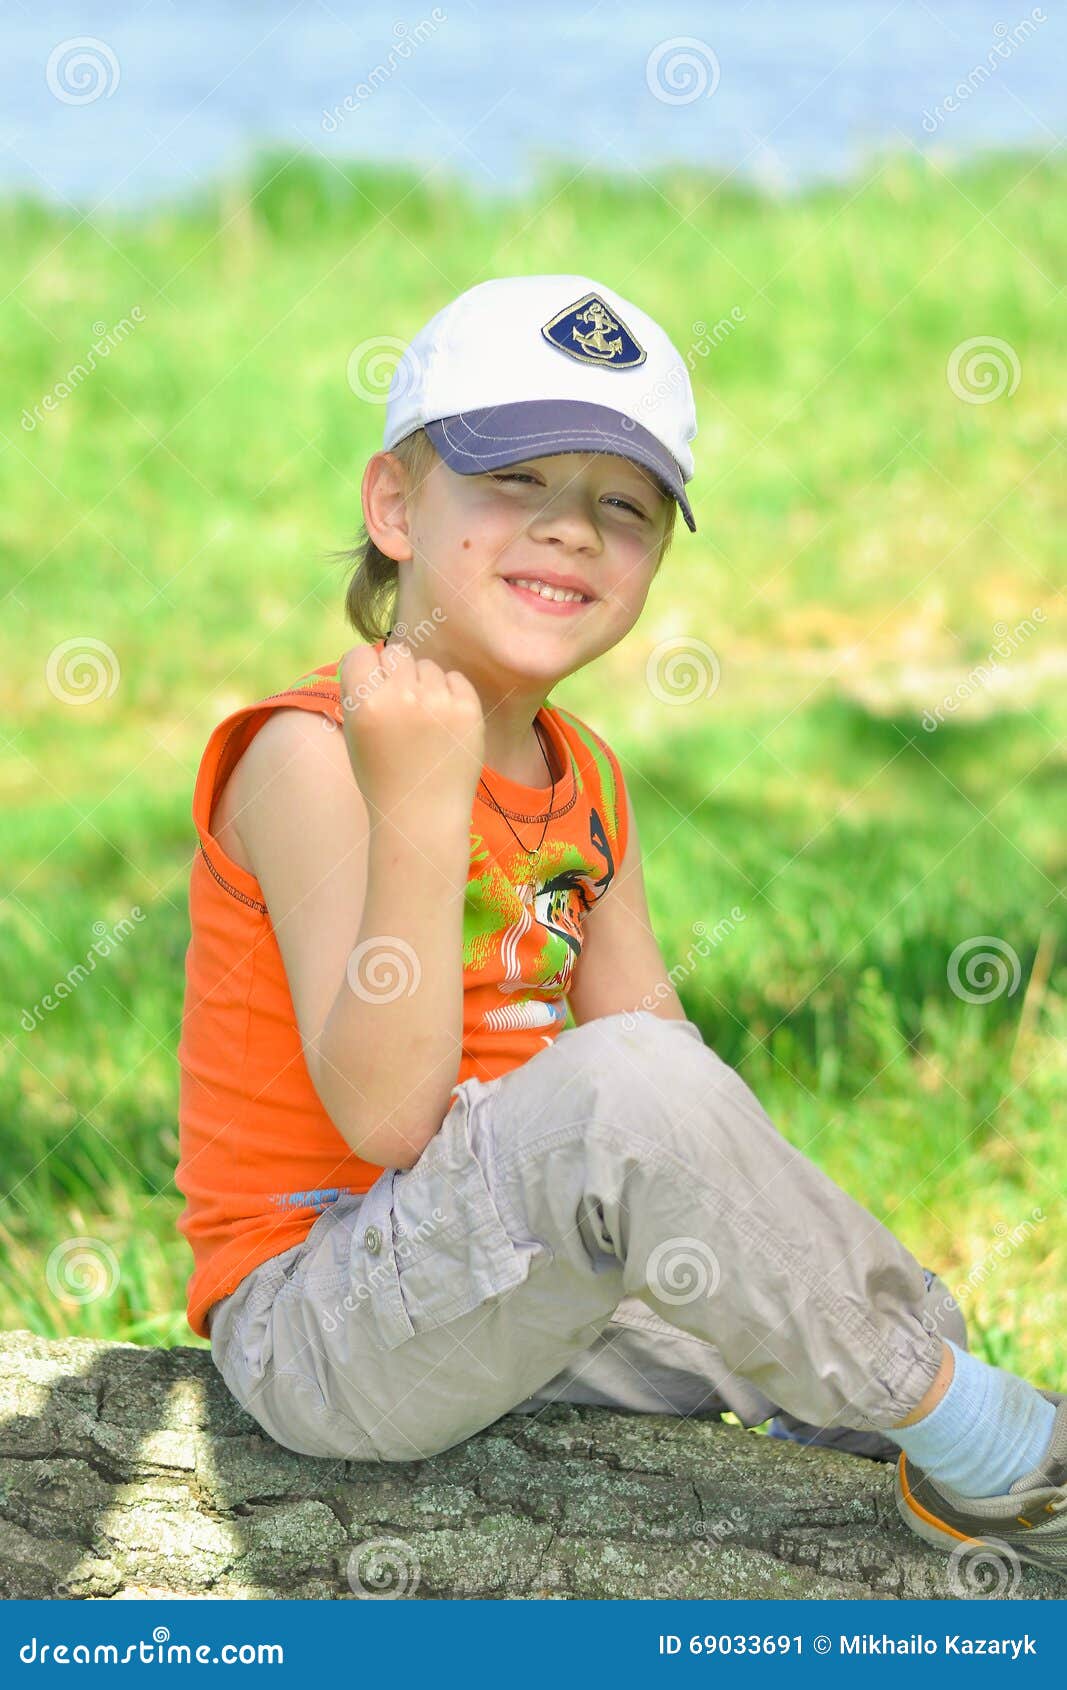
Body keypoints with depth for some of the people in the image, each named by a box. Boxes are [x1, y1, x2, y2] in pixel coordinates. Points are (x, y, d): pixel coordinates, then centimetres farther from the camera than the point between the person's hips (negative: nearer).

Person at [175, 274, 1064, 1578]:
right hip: (314, 1334, -8)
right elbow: (386, 1118, -24)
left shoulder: (583, 778, 11)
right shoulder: (309, 757, -15)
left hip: (512, 1294, 8)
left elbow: (670, 1069, 10)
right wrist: (420, 807, -31)